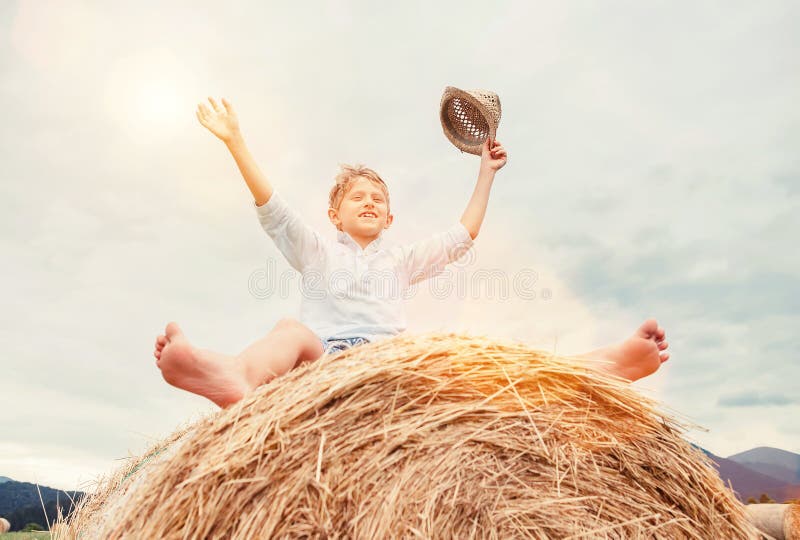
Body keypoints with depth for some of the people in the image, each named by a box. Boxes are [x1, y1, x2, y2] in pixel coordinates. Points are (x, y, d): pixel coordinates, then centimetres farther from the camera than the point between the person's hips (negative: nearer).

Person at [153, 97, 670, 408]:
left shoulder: (402, 259, 31)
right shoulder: (316, 251, 25)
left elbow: (463, 236, 30)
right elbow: (272, 207, 15)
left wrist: (487, 171, 30)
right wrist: (235, 141, 9)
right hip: (325, 356, -1)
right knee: (291, 332, -34)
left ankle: (597, 365, -49)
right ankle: (236, 378, -70)